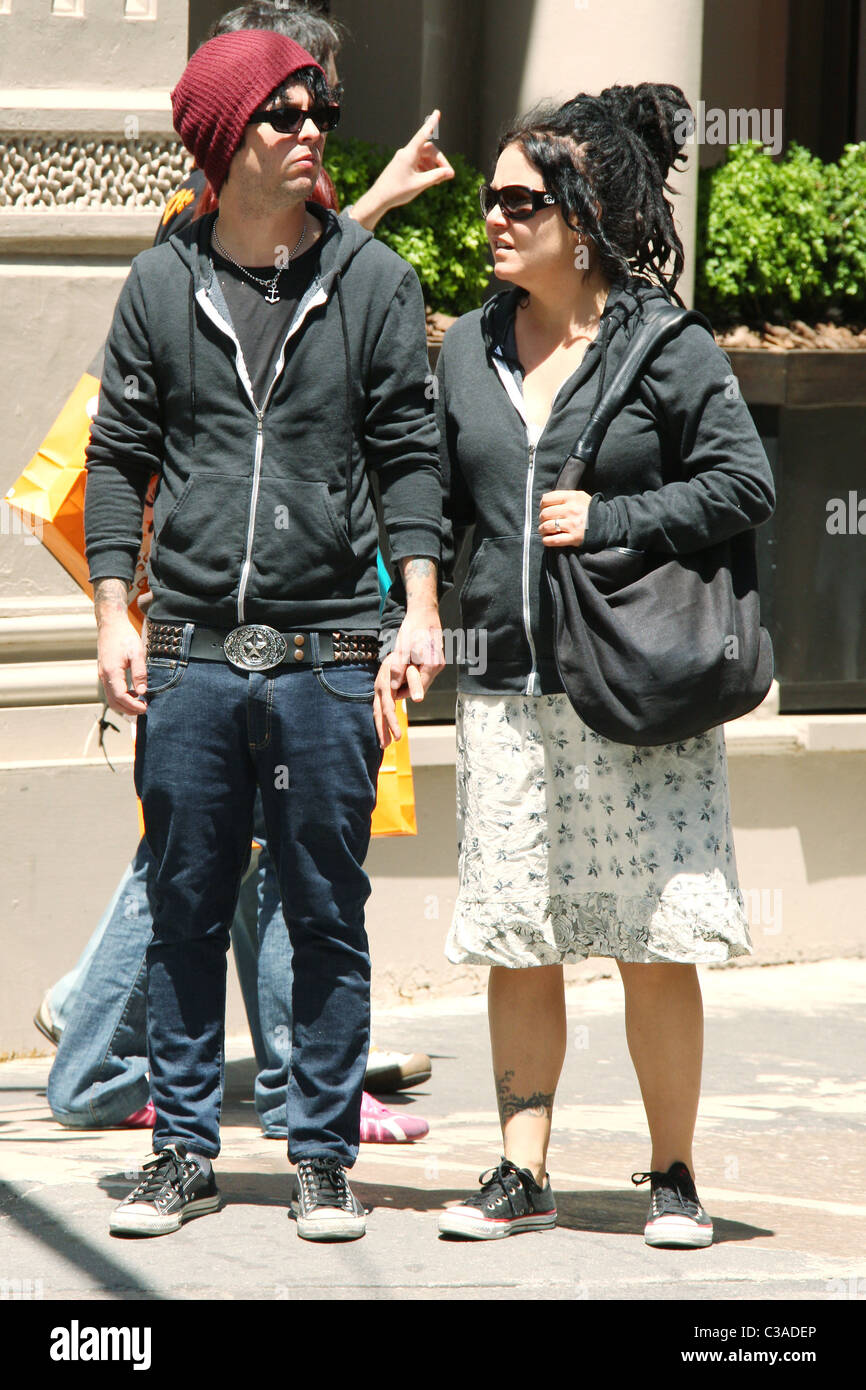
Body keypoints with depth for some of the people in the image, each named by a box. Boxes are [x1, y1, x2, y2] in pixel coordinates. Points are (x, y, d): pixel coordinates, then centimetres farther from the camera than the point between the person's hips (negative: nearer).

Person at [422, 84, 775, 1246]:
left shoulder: (668, 350, -4)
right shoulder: (467, 351, 10)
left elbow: (743, 485, -5)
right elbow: (439, 496, 18)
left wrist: (608, 522, -12)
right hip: (507, 691, 4)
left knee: (655, 950, -1)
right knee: (515, 945, 5)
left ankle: (673, 1176, 11)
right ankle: (523, 1174, 13)